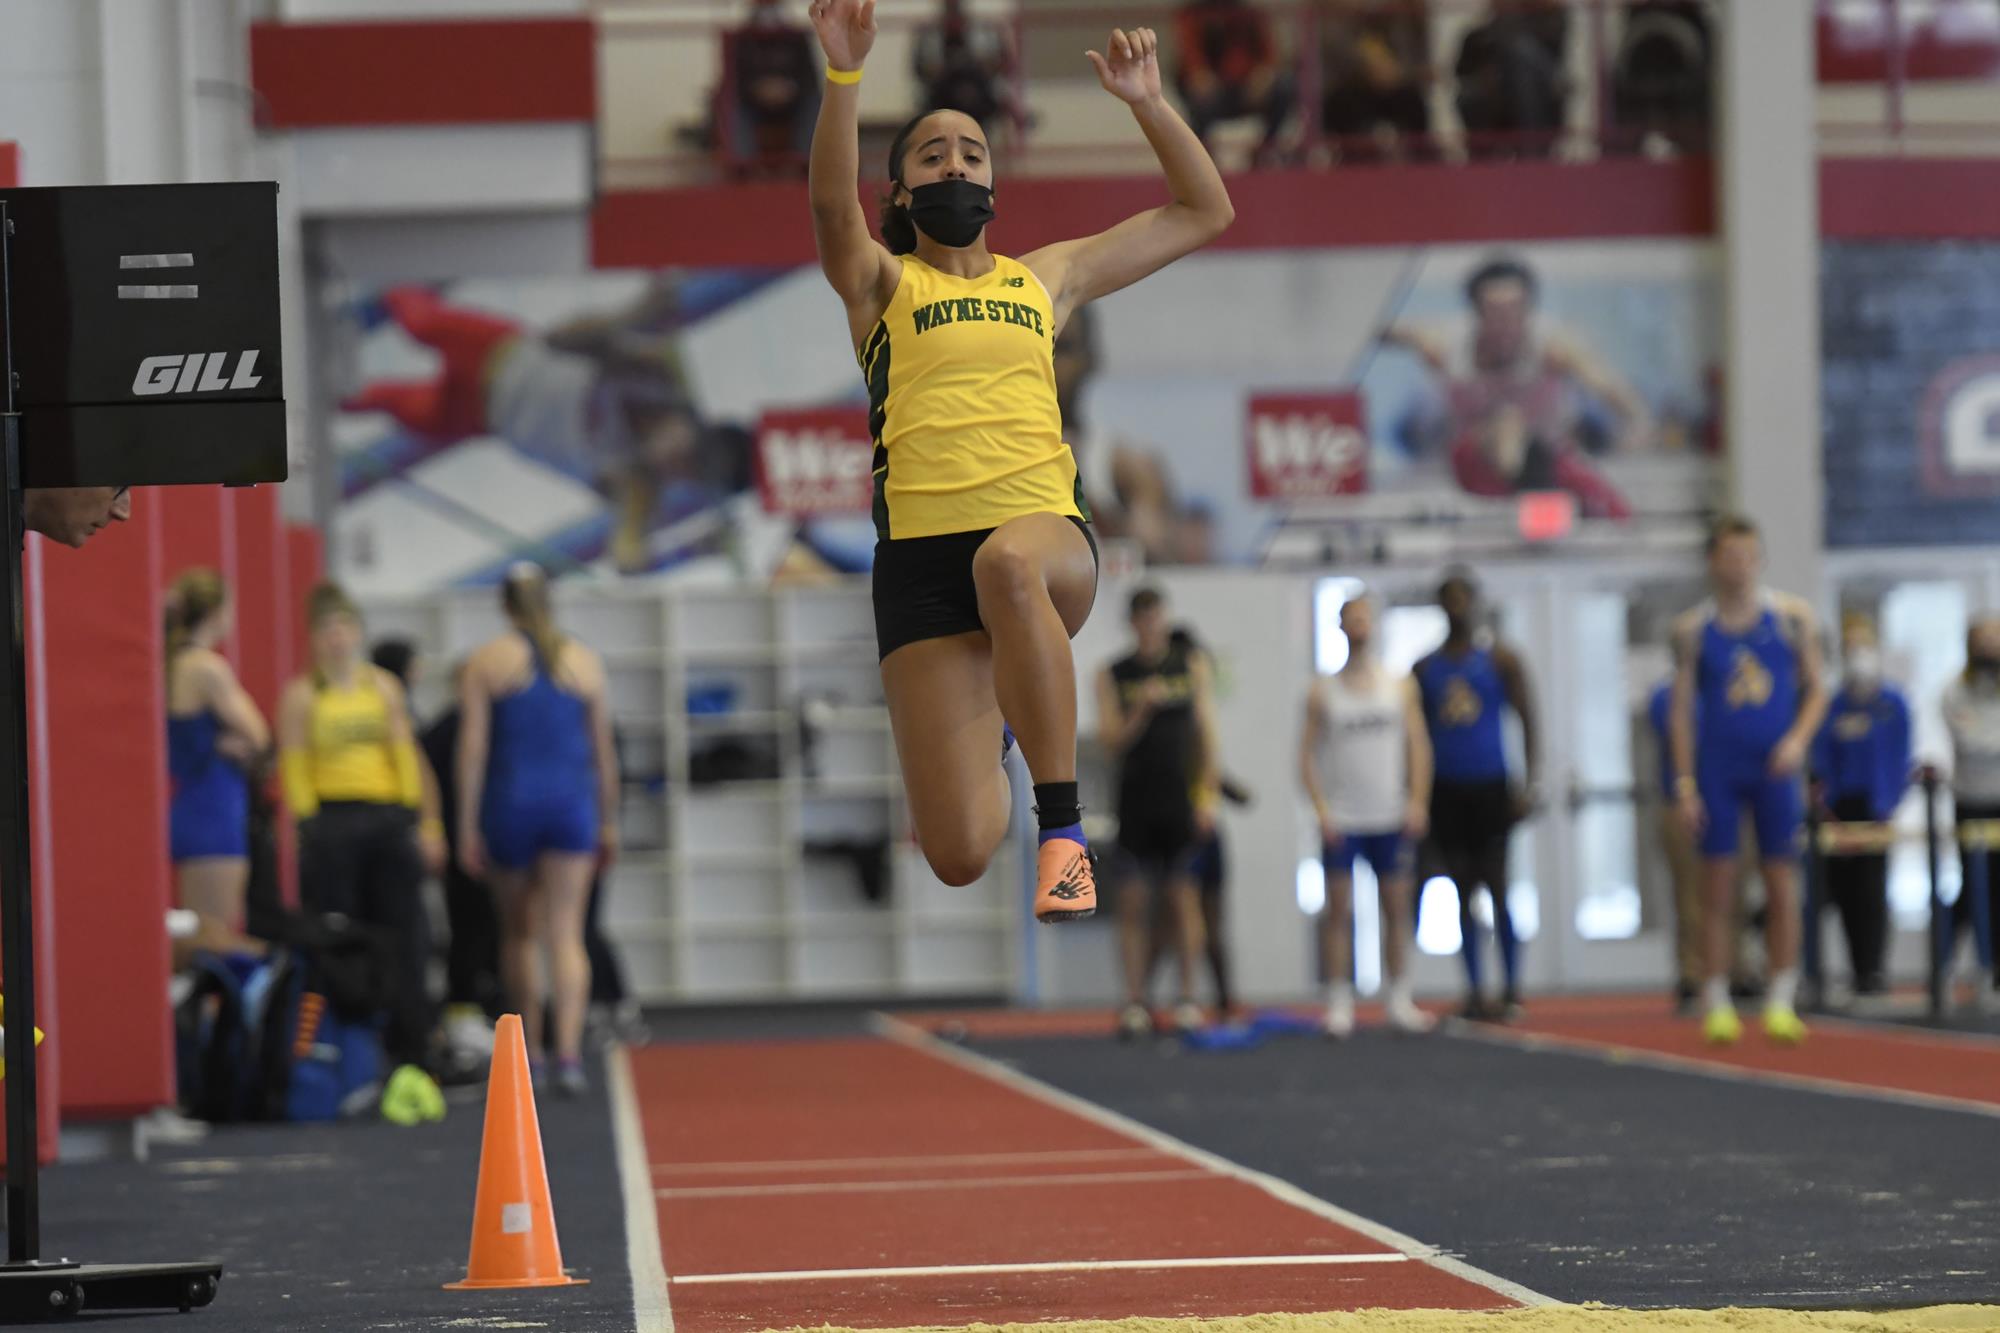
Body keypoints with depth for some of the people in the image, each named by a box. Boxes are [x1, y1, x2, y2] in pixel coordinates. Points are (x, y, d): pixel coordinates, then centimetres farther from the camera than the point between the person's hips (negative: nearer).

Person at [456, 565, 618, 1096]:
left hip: (510, 803, -1)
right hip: (571, 803, 1)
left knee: (517, 931, 16)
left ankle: (531, 1048, 21)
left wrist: (467, 827, -3)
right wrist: (608, 823, 18)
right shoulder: (584, 662, 7)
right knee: (565, 935, -3)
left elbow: (472, 748, -5)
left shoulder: (486, 662, 0)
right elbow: (603, 749, 10)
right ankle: (568, 1053, -16)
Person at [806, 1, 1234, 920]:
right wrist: (844, 74, -23)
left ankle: (1064, 834, -30)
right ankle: (990, 726, 31)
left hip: (1048, 530, 0)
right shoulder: (881, 284, 14)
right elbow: (833, 205, -9)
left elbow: (1205, 212, 26)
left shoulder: (1045, 279, 22)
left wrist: (1147, 102, 13)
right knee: (958, 858, -10)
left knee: (1008, 563, -42)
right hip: (921, 554, 0)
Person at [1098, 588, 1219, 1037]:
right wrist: (1141, 710, -16)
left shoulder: (1191, 665, 8)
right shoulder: (1113, 676, 6)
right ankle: (1135, 1003, 0)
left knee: (1184, 899, -1)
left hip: (1182, 801, 0)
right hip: (1136, 800, 0)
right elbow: (1112, 742, 1)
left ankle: (1188, 999, 3)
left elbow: (1206, 730, 5)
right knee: (1134, 902, -2)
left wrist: (1206, 794, -3)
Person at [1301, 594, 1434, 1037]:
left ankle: (1400, 1000, 10)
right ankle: (1339, 1004, -1)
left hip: (1391, 817, 2)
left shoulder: (1400, 685, 6)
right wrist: (1320, 808, -9)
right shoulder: (1323, 692, 3)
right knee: (1338, 908, -4)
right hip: (1341, 818, -1)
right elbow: (1307, 753, 1)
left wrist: (1417, 801, -4)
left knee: (1397, 904, 3)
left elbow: (1418, 744, 6)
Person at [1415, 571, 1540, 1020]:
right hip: (1445, 790, 3)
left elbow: (1528, 721, -1)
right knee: (1463, 891, 3)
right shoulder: (1426, 668, 11)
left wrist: (1531, 784, -11)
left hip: (1490, 787, -3)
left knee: (1497, 889, -7)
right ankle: (1475, 992, 5)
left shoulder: (1500, 659, 2)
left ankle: (1512, 991, -2)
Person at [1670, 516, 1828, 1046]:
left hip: (1775, 768, 1)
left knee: (1782, 887, -1)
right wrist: (1685, 783, -4)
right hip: (1717, 769, -1)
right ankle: (1717, 1006, 4)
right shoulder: (1693, 630, 1)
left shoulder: (1792, 617, 2)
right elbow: (1682, 710, 3)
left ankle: (1781, 1003, 5)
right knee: (1718, 891, -1)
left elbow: (1815, 690, 7)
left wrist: (1798, 740, -10)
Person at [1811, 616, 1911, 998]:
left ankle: (1872, 969, -6)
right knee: (1843, 888, 1)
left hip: (1874, 805, -2)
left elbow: (1899, 756, 2)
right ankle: (1860, 970, 8)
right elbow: (1822, 755, 5)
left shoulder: (1893, 703, 3)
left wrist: (1890, 804, -6)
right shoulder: (1834, 705, 5)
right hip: (1841, 805, 2)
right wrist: (1826, 803, -6)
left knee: (1871, 887, -7)